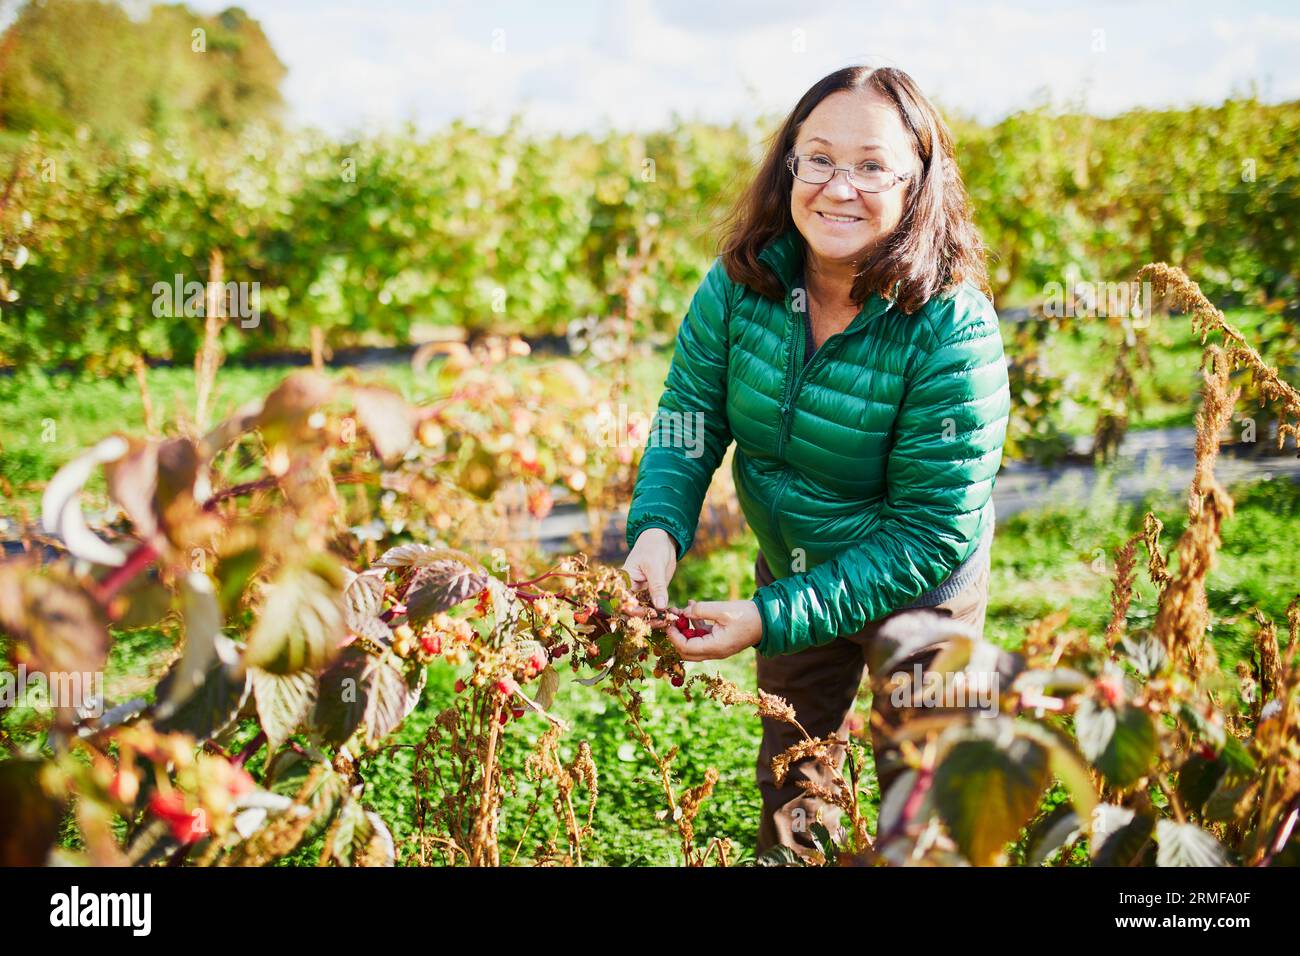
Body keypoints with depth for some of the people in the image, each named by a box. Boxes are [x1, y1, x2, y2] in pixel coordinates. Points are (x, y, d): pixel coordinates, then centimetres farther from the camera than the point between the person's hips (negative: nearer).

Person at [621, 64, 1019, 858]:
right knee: (790, 782, 26)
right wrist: (658, 529, -32)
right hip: (788, 563, 4)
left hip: (916, 590, -4)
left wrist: (772, 617, -33)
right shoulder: (742, 282, -18)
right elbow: (689, 417, -11)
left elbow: (929, 533, -29)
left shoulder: (952, 332, -31)